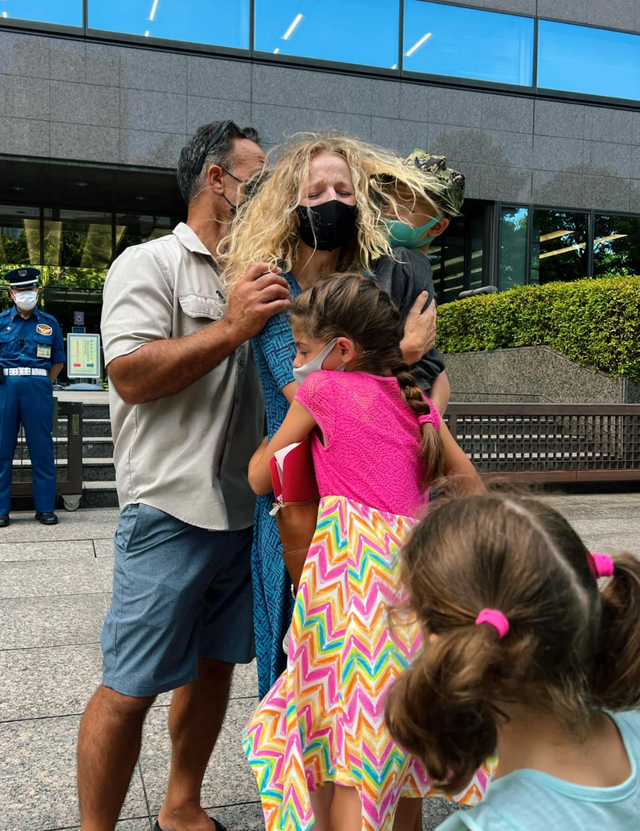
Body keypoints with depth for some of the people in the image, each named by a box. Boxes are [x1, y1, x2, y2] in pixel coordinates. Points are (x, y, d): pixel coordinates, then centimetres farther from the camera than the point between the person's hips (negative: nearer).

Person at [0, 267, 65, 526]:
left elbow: (58, 361, 13)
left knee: (41, 448, 2)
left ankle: (45, 507, 10)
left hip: (38, 387, 0)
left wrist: (42, 385, 7)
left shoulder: (49, 323, 8)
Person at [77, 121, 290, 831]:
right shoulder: (150, 264, -4)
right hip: (173, 511, -7)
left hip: (246, 511, 8)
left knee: (215, 665, 16)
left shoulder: (256, 280, 17)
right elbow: (131, 374, -16)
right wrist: (232, 328, -20)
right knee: (130, 687, -1)